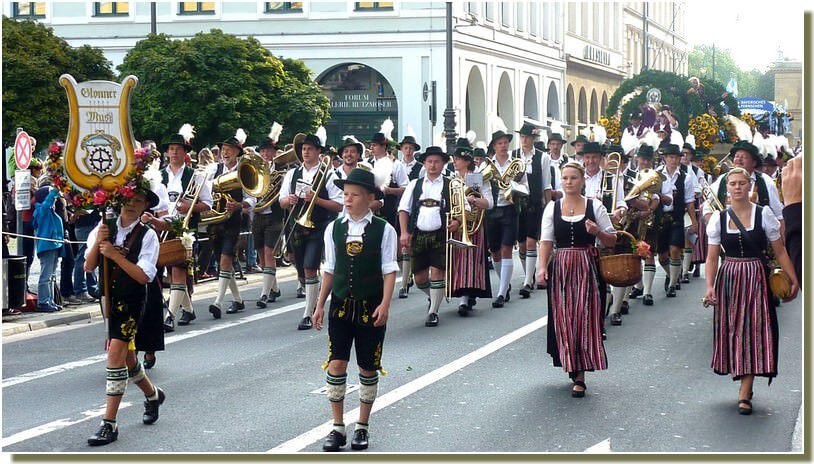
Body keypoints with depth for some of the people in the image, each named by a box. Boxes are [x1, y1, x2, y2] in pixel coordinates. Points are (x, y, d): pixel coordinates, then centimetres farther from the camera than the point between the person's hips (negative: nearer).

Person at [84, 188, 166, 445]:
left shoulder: (147, 235, -9)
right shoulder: (104, 228, 1)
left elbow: (144, 276, -17)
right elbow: (89, 267, -2)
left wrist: (114, 254, -22)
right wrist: (98, 243, -19)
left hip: (131, 303, -5)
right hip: (108, 299, 5)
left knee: (116, 355, -13)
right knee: (125, 356, 17)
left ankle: (109, 424, -10)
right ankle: (152, 394, 45)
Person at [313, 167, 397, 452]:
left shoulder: (383, 230, -6)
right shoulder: (334, 229, 3)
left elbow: (389, 270, -6)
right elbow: (330, 269, 9)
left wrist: (385, 304, -15)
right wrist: (320, 305, 9)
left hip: (370, 307, -2)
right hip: (341, 305, 2)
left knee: (368, 369, 7)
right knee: (336, 364, -3)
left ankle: (363, 426, 18)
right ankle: (338, 427, 5)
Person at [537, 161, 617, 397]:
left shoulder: (595, 206, 2)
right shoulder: (552, 207, 6)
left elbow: (611, 241, 5)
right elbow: (546, 240, 0)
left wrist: (597, 232, -15)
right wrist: (541, 267, -14)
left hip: (587, 268, -2)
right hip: (561, 269, 2)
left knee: (584, 317, -7)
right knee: (564, 319, 2)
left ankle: (580, 375, -6)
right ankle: (573, 367, 17)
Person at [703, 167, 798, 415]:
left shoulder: (763, 214, -3)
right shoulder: (719, 218, 1)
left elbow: (780, 252, 0)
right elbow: (712, 257, 0)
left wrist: (793, 280, -4)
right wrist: (710, 287, -12)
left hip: (756, 278, -2)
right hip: (728, 279, 2)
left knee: (753, 330, -6)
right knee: (732, 330, 4)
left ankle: (744, 395, -6)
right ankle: (745, 387, 20)